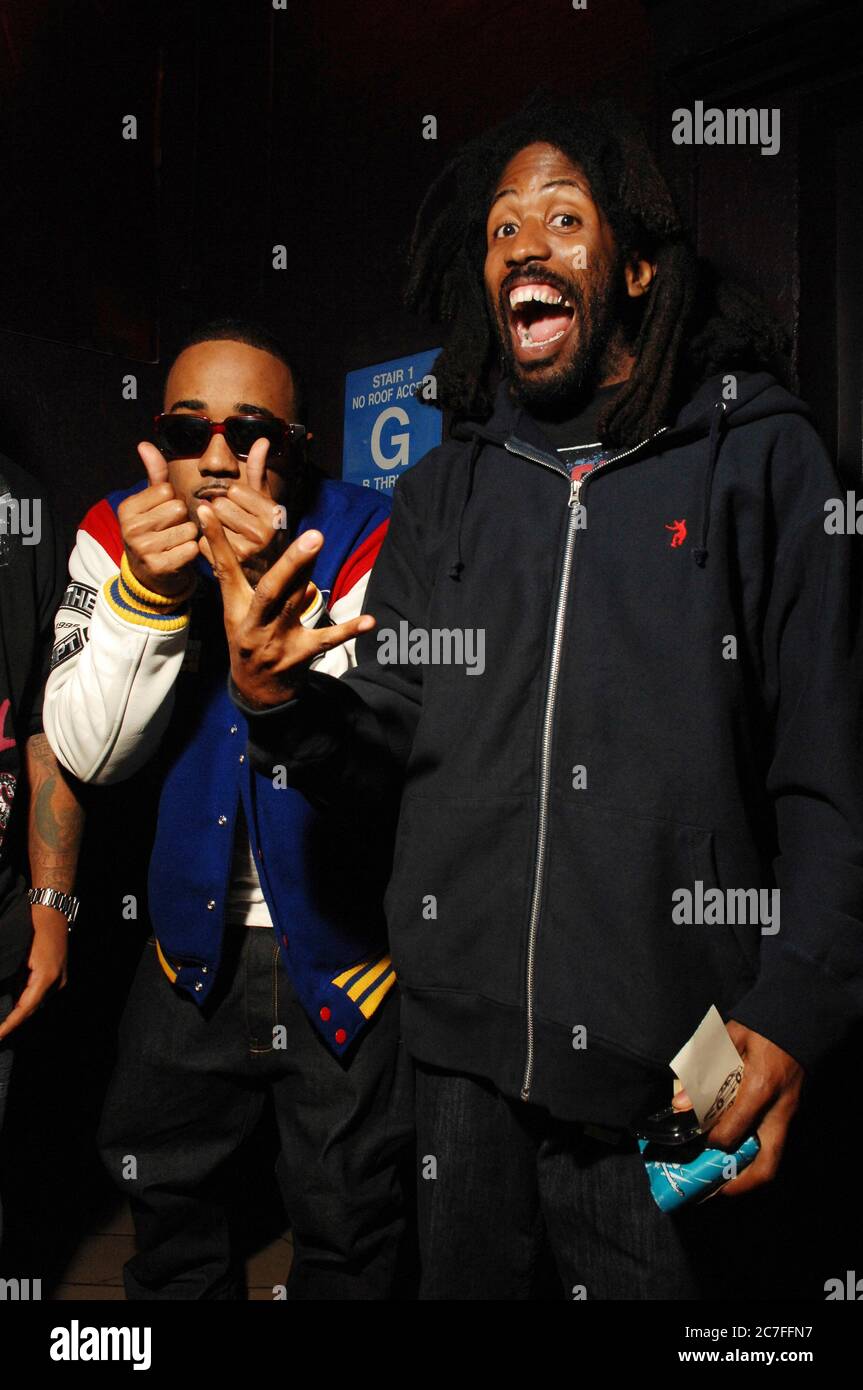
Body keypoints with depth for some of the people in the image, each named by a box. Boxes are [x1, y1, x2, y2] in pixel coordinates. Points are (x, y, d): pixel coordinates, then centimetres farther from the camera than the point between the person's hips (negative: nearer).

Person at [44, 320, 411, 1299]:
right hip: (192, 938, 3)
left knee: (349, 1234, 12)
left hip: (342, 941, -3)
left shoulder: (362, 536, -16)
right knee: (169, 1219, 23)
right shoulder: (117, 531, -7)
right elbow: (87, 755, -13)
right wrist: (144, 590, -27)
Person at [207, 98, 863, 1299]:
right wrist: (276, 697, -11)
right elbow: (388, 749, 9)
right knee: (464, 1280, 19)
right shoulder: (445, 490, 9)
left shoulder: (756, 457, -2)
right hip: (461, 1043, 4)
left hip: (668, 1063, -3)